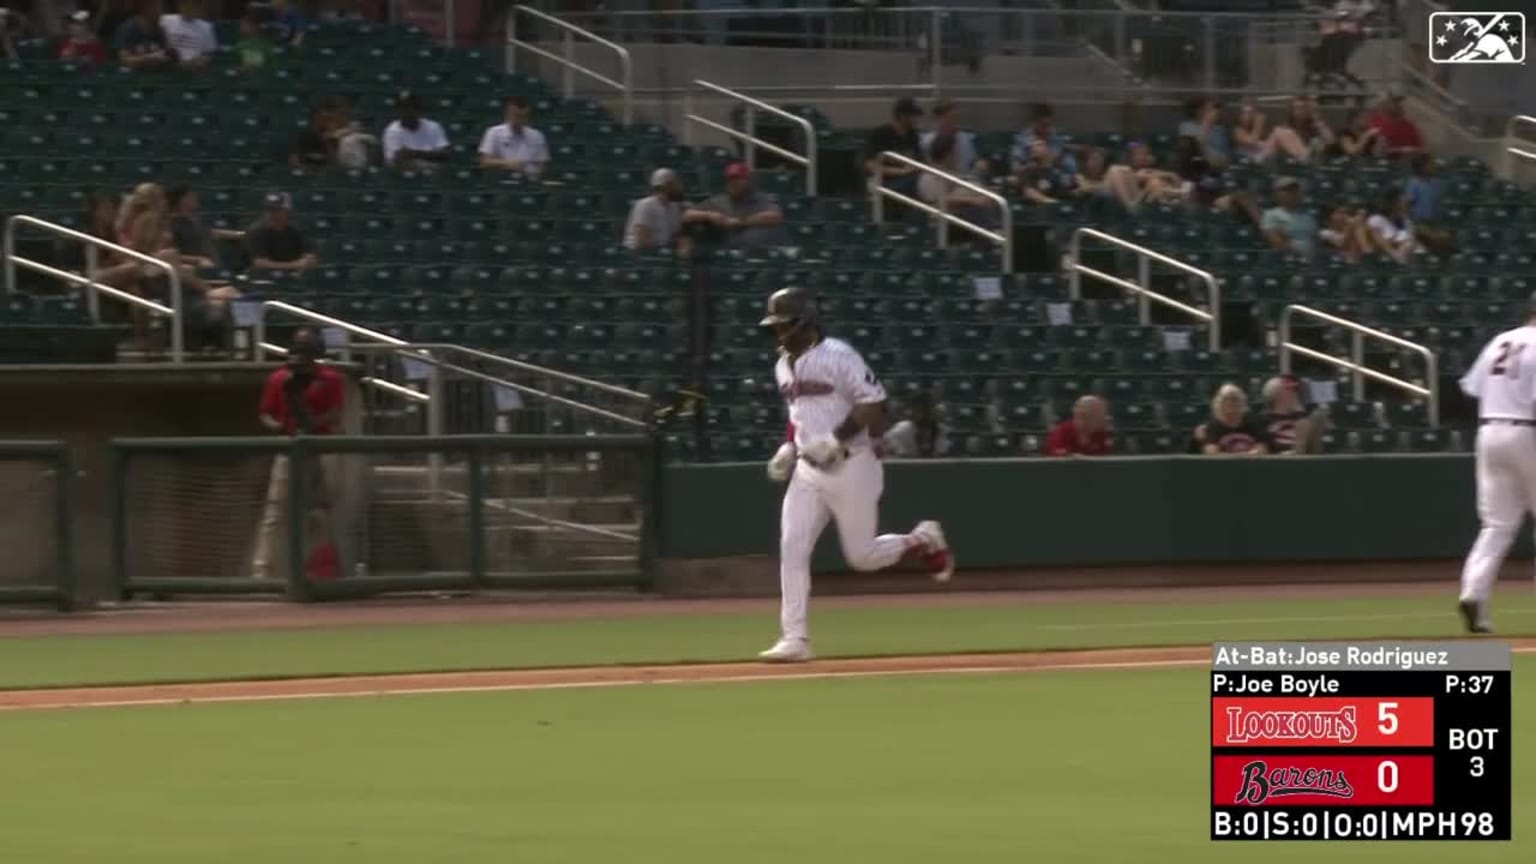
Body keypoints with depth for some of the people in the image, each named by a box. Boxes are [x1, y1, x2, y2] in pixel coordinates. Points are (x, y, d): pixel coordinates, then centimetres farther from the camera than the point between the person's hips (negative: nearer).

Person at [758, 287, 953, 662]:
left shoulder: (837, 356, -15)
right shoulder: (784, 365, 11)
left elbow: (873, 403, -17)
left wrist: (836, 439, -24)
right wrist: (788, 447, 9)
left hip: (850, 467, -7)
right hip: (808, 471, 7)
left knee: (861, 556, -1)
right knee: (791, 548, -6)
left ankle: (922, 540, 27)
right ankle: (794, 639, -5)